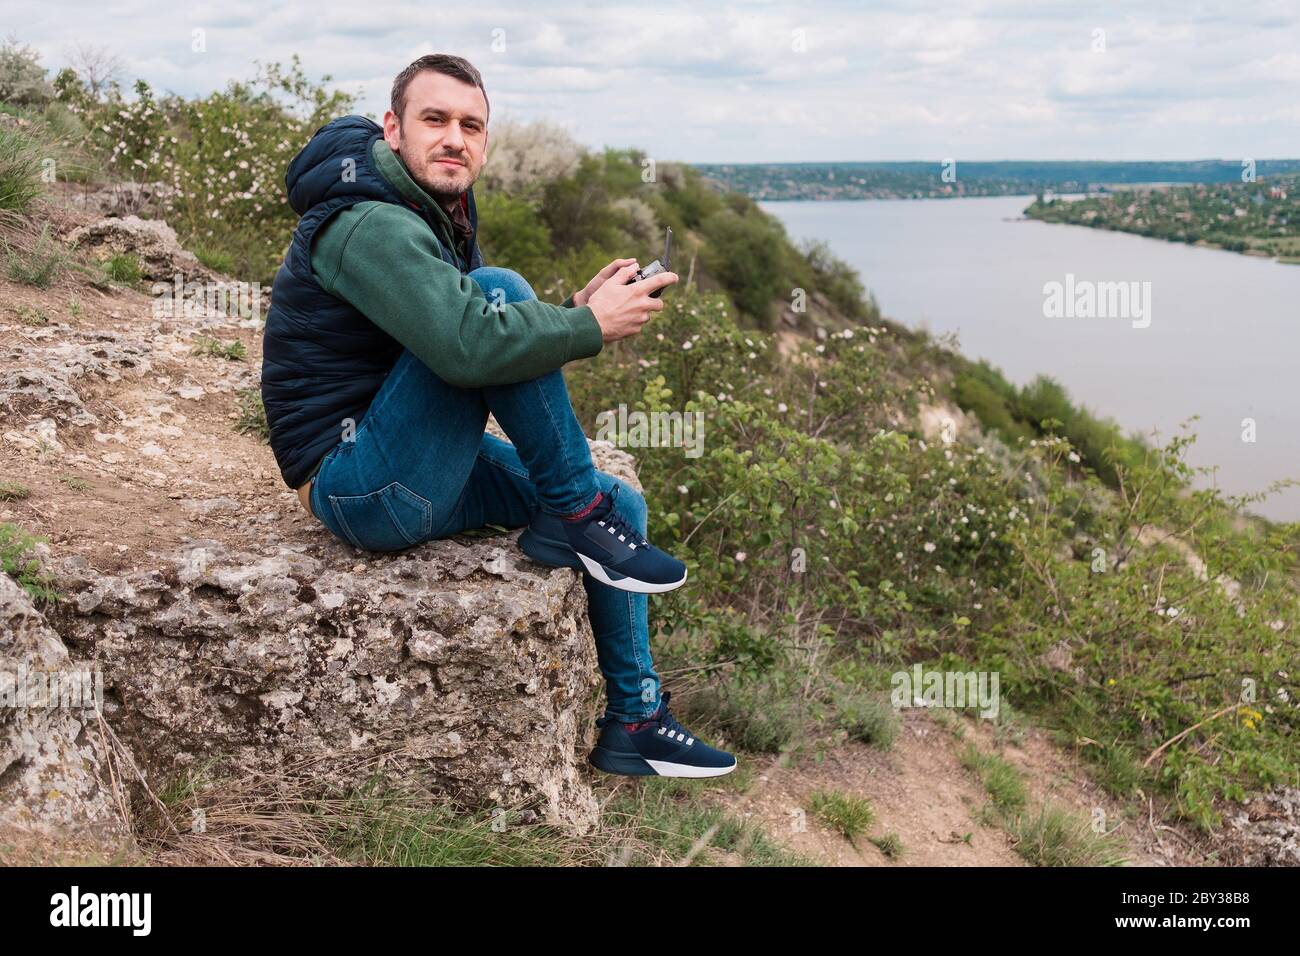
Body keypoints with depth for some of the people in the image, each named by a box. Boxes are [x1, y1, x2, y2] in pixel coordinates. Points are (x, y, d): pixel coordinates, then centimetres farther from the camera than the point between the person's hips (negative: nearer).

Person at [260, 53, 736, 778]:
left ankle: (634, 722, 16)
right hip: (361, 492, -10)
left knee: (621, 504, 9)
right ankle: (574, 519, -14)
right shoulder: (369, 224, -20)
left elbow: (512, 340, 12)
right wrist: (591, 326, -21)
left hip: (417, 482, 10)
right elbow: (467, 345, -35)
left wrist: (576, 312, -8)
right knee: (500, 286, -23)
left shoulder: (441, 214, 13)